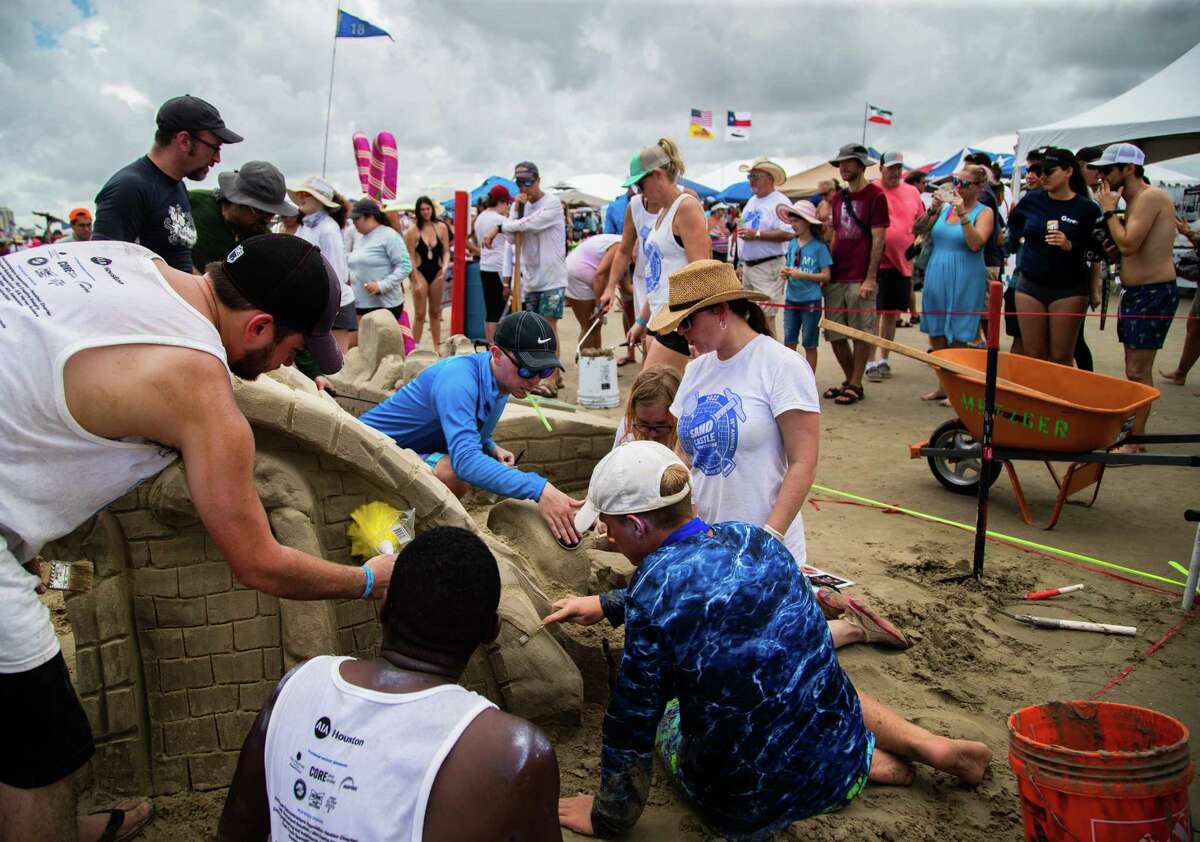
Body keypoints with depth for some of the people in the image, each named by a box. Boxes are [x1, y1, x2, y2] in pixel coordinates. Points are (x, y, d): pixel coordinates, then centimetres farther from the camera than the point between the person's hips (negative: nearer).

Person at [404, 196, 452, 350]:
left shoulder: (441, 227, 2)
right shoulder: (413, 230, -8)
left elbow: (446, 251, 7)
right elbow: (410, 257, -8)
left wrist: (445, 267, -12)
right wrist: (416, 281, -12)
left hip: (437, 273, 4)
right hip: (420, 272, -3)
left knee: (435, 312, 13)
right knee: (420, 314, -4)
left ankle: (437, 347, 21)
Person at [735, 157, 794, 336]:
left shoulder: (779, 202, -10)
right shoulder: (751, 201, 17)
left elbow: (787, 234, -22)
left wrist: (756, 234, -22)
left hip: (768, 267, -9)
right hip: (748, 266, 9)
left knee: (765, 319, -13)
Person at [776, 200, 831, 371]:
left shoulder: (819, 246, -7)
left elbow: (826, 276, -9)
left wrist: (802, 275, -18)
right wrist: (785, 272, -5)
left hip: (811, 301, -5)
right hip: (791, 299, 5)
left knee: (809, 345, 5)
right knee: (789, 342, 5)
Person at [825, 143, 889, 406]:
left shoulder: (875, 195, -2)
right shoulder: (838, 197, 15)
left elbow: (878, 239, -7)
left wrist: (870, 278, -14)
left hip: (860, 279, -6)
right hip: (836, 278, 6)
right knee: (835, 335, 7)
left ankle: (855, 385, 10)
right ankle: (849, 380, 23)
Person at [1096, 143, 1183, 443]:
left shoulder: (1151, 196, -15)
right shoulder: (1135, 201, 15)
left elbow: (1128, 244, -23)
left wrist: (1110, 210, -12)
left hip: (1154, 294, -10)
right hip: (1134, 293, 10)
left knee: (1138, 371, -7)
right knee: (1134, 368, 14)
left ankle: (1135, 442, -2)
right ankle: (1130, 428, 23)